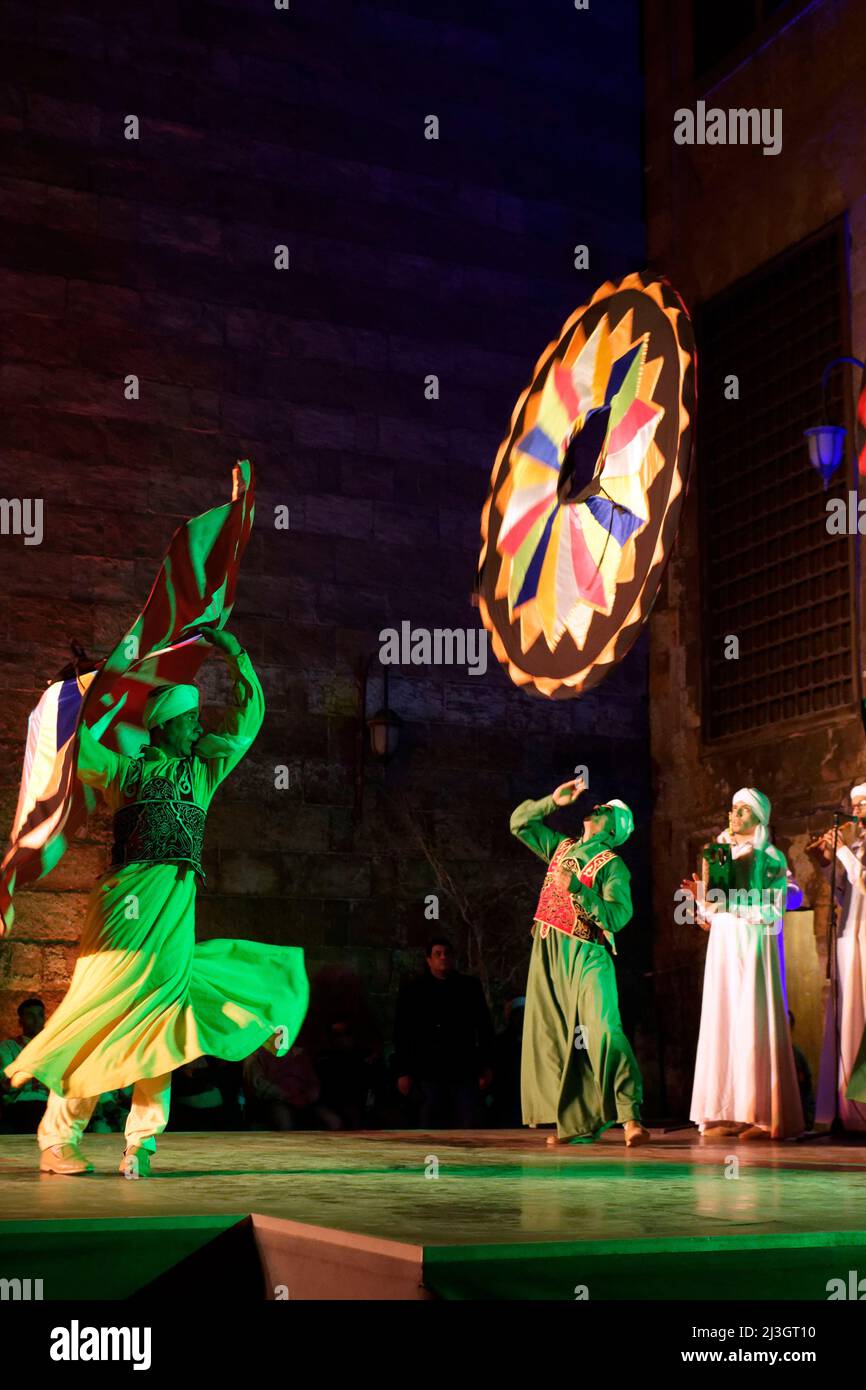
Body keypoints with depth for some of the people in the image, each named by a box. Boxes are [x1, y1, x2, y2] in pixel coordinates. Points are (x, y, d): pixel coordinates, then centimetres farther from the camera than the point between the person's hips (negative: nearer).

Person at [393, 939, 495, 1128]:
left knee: (466, 1128, -2)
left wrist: (486, 1066, 8)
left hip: (464, 1072, 1)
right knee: (431, 1130, -1)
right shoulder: (413, 990, 8)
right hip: (429, 1075, -1)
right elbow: (401, 1034, 6)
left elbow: (485, 1028, 13)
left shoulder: (470, 986, 12)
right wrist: (403, 1072, -1)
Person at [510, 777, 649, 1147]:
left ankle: (630, 1117, -20)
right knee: (553, 1038, 3)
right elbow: (519, 823, 25)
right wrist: (553, 801, 12)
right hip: (548, 954, 6)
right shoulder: (561, 847, 18)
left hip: (587, 957, -6)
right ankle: (574, 1123, 6)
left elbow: (617, 916, -14)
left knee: (603, 1031, -19)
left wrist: (576, 888, -22)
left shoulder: (612, 865, -1)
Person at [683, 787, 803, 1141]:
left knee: (755, 1025, -9)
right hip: (722, 946, 5)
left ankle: (763, 1115, -8)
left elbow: (772, 911, -8)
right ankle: (728, 1114, 0)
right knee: (722, 1023, 0)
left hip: (755, 947, -5)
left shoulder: (771, 857, 2)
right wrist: (703, 897, -5)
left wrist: (724, 904, -14)